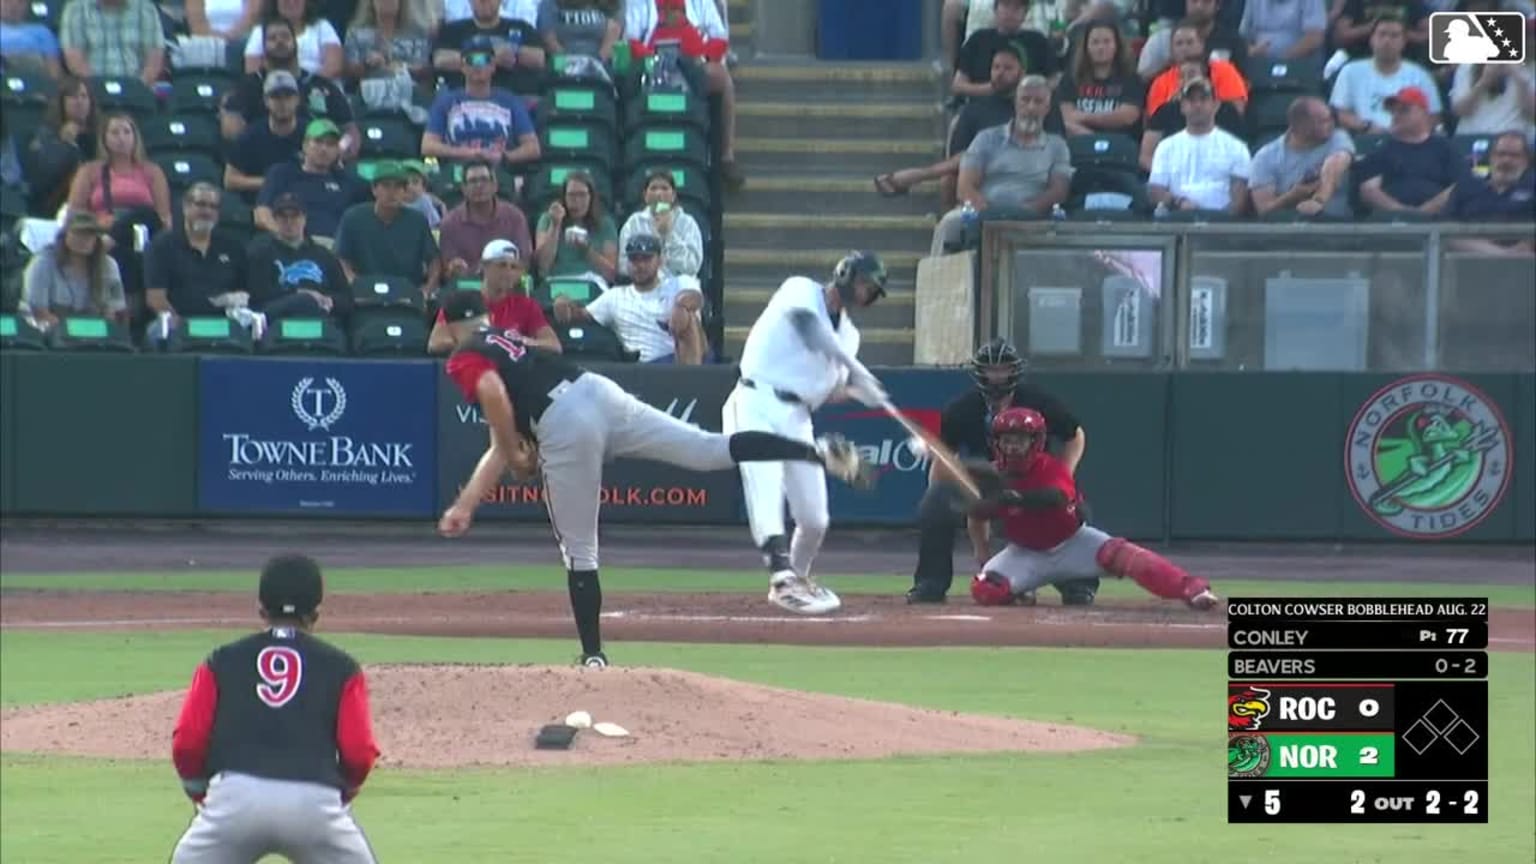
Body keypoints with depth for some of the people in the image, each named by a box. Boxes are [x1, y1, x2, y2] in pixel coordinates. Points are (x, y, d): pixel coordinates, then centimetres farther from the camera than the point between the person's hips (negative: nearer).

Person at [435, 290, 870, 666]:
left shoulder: (464, 361, 12)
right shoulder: (510, 343, 35)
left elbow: (493, 393, -14)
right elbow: (501, 445, 34)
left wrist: (515, 458, 1)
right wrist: (464, 507, 33)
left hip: (562, 427, -6)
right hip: (601, 394, 6)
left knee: (578, 550, 7)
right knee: (710, 451, -3)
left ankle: (593, 655, 12)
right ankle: (818, 452, -18)